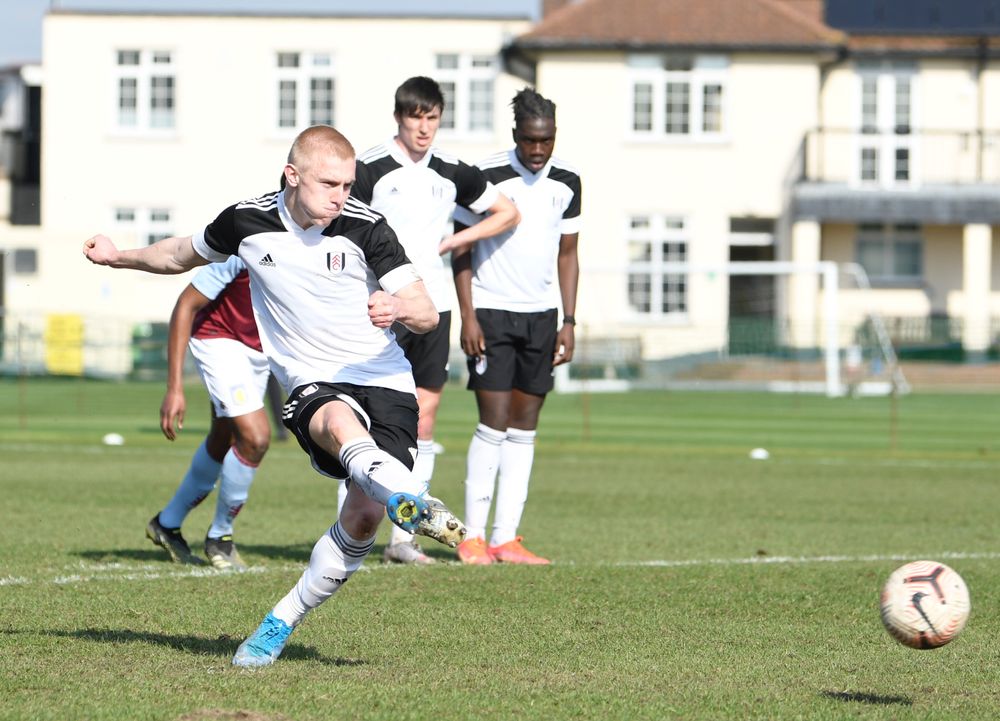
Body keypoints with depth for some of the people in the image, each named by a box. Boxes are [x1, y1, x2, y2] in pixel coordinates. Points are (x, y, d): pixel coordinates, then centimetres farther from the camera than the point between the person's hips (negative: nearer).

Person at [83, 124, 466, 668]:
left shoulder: (364, 227, -8)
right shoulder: (247, 222, 0)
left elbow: (428, 315, -9)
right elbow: (185, 255, 24)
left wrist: (398, 308, -31)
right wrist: (118, 257, 28)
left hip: (384, 381, 0)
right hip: (313, 385, 1)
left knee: (364, 515, -18)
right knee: (340, 424, -37)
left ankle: (282, 623, 2)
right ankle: (410, 501, -68)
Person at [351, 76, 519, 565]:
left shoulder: (452, 173, 8)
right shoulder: (369, 168, -4)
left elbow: (507, 214, 19)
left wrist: (450, 243, 7)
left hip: (434, 308, 4)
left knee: (423, 422, 4)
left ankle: (402, 539, 9)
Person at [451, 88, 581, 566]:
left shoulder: (567, 182, 6)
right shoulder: (486, 176, -9)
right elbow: (462, 249, -5)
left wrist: (568, 321, 8)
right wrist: (467, 317, -11)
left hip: (541, 315, 5)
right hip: (491, 311, -5)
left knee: (525, 426, 4)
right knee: (494, 422, -10)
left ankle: (506, 538, 6)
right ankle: (473, 536, -4)